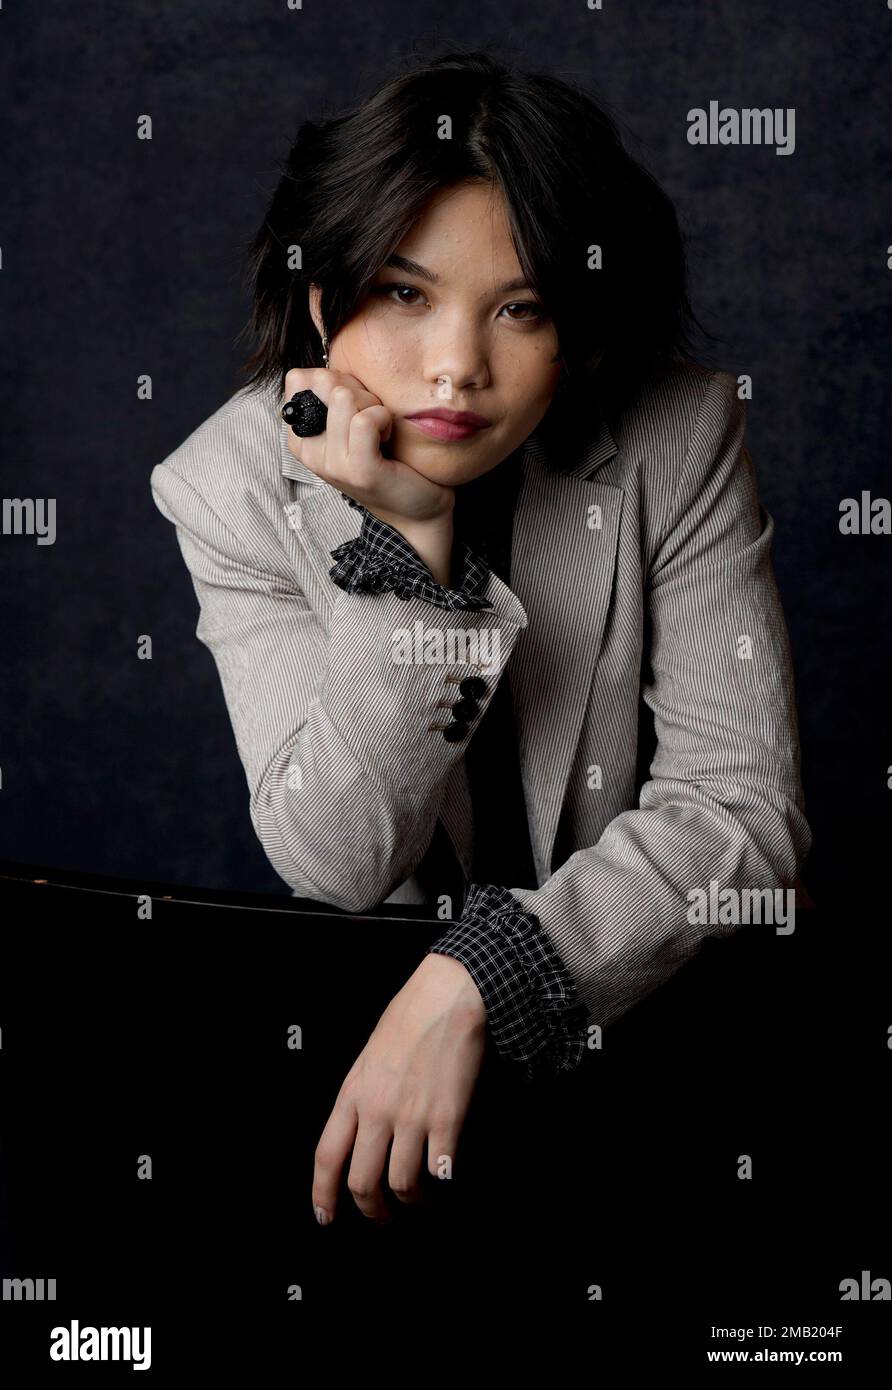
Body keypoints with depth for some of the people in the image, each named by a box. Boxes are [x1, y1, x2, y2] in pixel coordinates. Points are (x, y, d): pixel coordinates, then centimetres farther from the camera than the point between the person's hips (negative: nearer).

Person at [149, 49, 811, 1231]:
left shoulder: (681, 439, -17)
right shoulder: (231, 482, -16)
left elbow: (747, 808, -19)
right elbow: (337, 869, -19)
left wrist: (475, 979, -32)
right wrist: (408, 541, -30)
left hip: (629, 974, 0)